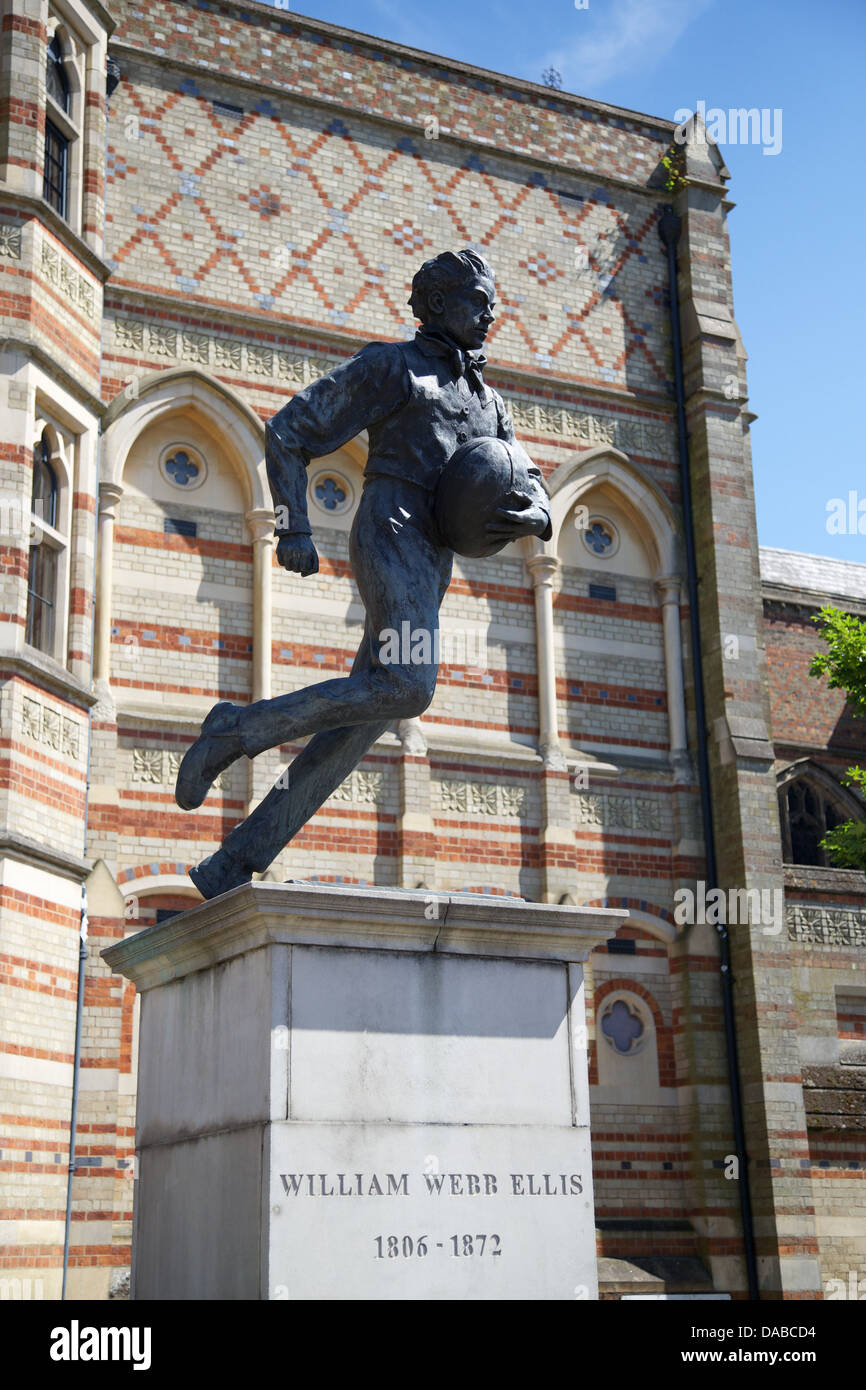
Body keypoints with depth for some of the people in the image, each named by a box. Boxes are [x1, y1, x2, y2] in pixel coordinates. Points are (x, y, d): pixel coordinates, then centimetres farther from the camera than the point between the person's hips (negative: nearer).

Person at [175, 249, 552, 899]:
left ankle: (229, 868, -2)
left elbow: (526, 482, 23)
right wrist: (294, 528, -6)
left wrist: (535, 516, -3)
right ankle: (240, 729, -15)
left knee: (363, 722, -3)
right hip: (392, 531, -7)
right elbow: (289, 431, 6)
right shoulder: (389, 365, 9)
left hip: (433, 567, 7)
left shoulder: (489, 404, 30)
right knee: (408, 687, -29)